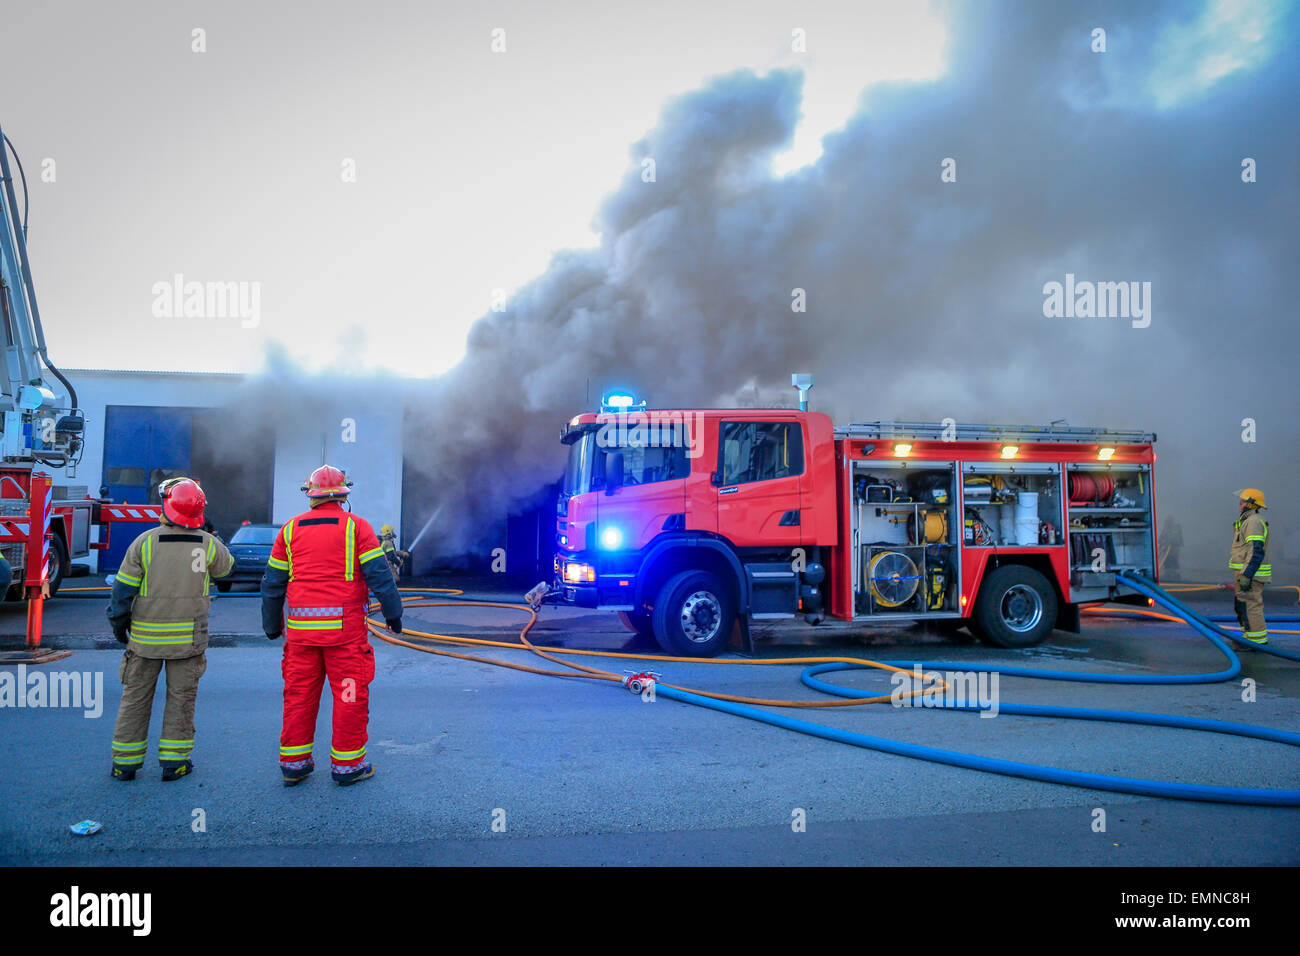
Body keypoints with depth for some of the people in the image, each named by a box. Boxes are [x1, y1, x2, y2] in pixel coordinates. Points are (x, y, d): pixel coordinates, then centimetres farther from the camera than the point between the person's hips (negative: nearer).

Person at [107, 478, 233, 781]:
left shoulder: (145, 542, -8)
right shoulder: (208, 544, -6)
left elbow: (123, 590, -5)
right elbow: (226, 566, 16)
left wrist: (118, 626, 9)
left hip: (145, 636, 0)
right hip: (189, 639, 0)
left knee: (135, 697, 12)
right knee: (181, 698, 9)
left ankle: (125, 762, 20)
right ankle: (174, 761, 14)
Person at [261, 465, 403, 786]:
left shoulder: (291, 529, 9)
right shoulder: (356, 527, -2)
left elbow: (272, 583, 12)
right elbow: (379, 576, -6)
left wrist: (272, 625, 22)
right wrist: (393, 614, 4)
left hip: (300, 628, 4)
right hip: (344, 627, -4)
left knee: (299, 694, 13)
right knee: (350, 694, 5)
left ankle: (294, 763, 21)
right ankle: (347, 764, 11)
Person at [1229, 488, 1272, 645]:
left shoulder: (1254, 521, -16)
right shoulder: (1248, 520, 18)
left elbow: (1256, 551, -23)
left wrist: (1246, 575, -26)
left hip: (1251, 574, -11)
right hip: (1248, 573, 11)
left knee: (1250, 606, -8)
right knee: (1241, 606, 17)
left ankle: (1257, 640, -4)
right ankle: (1248, 637, 25)